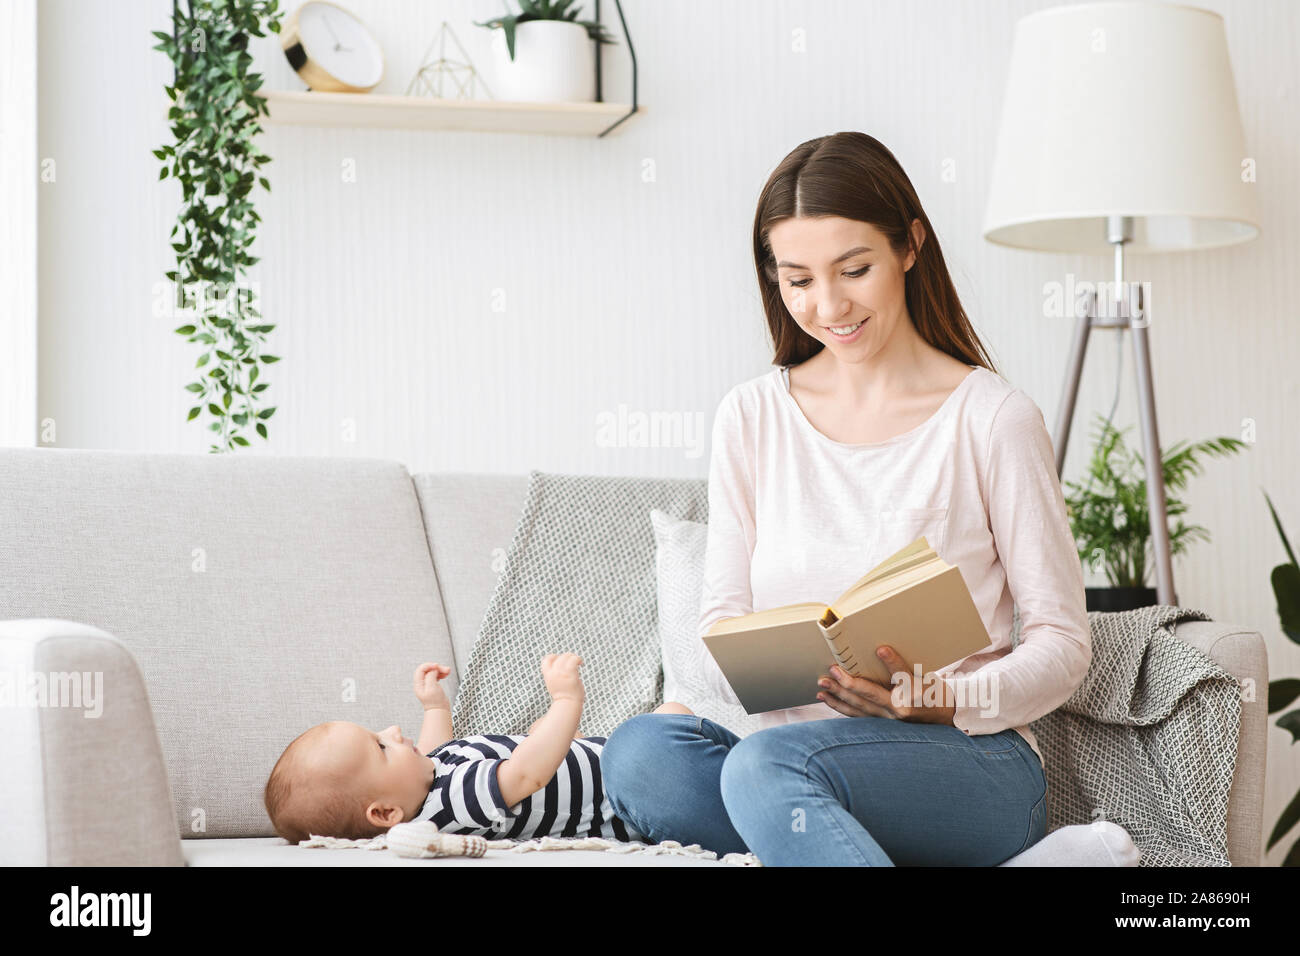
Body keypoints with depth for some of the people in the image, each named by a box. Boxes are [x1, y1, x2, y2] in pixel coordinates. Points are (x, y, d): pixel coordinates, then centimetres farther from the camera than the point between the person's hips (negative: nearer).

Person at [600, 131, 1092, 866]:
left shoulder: (993, 418, -1)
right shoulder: (752, 416, 11)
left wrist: (948, 701, -20)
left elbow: (1063, 641, 0)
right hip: (797, 741, 5)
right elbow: (721, 623, 9)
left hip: (974, 764, -5)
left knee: (767, 765, -37)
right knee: (640, 752, -29)